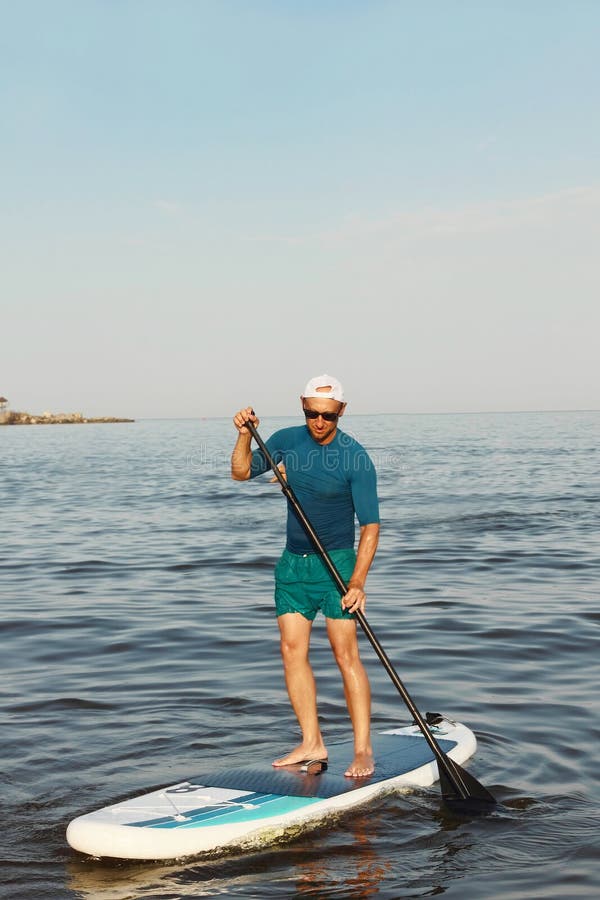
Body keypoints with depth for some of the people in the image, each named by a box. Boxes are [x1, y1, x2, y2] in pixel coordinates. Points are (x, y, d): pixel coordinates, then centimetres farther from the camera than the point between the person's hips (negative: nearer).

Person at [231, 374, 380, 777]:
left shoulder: (356, 458, -15)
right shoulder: (287, 440, 1)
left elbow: (370, 525, -15)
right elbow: (242, 473, 11)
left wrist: (357, 582, -24)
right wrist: (245, 435, -8)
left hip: (336, 563, -5)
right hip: (293, 563, 5)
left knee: (345, 652, -10)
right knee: (293, 649, 2)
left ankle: (363, 749, -5)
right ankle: (312, 743, 10)